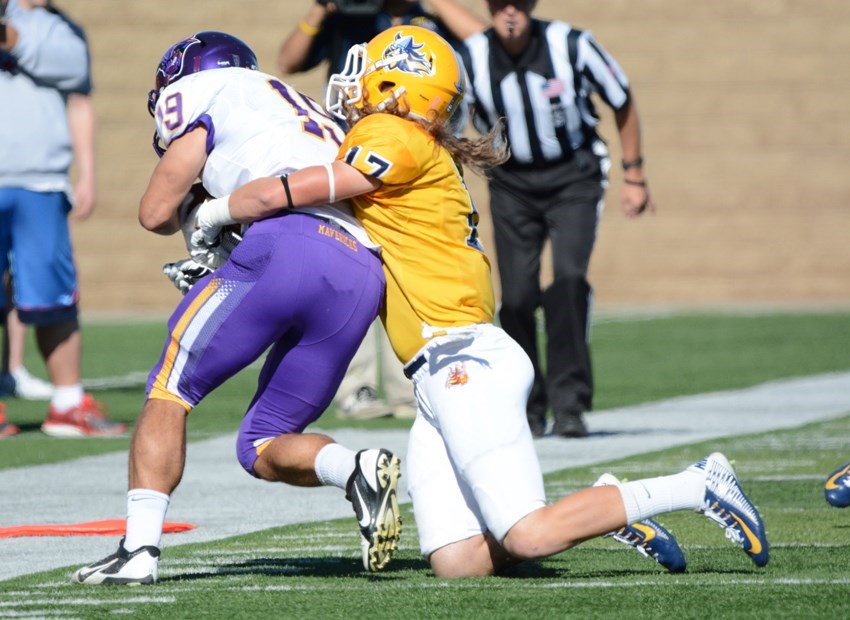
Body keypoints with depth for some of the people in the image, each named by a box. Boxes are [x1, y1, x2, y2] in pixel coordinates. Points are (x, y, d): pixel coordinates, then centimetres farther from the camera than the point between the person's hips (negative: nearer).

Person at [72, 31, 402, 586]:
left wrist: (190, 213, 34)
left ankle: (140, 548, -4)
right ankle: (359, 469, -12)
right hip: (363, 278, 7)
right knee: (263, 448, 15)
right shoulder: (310, 118, 39)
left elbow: (156, 212, 12)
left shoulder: (203, 90, 17)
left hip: (287, 241, -7)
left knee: (171, 391, 6)